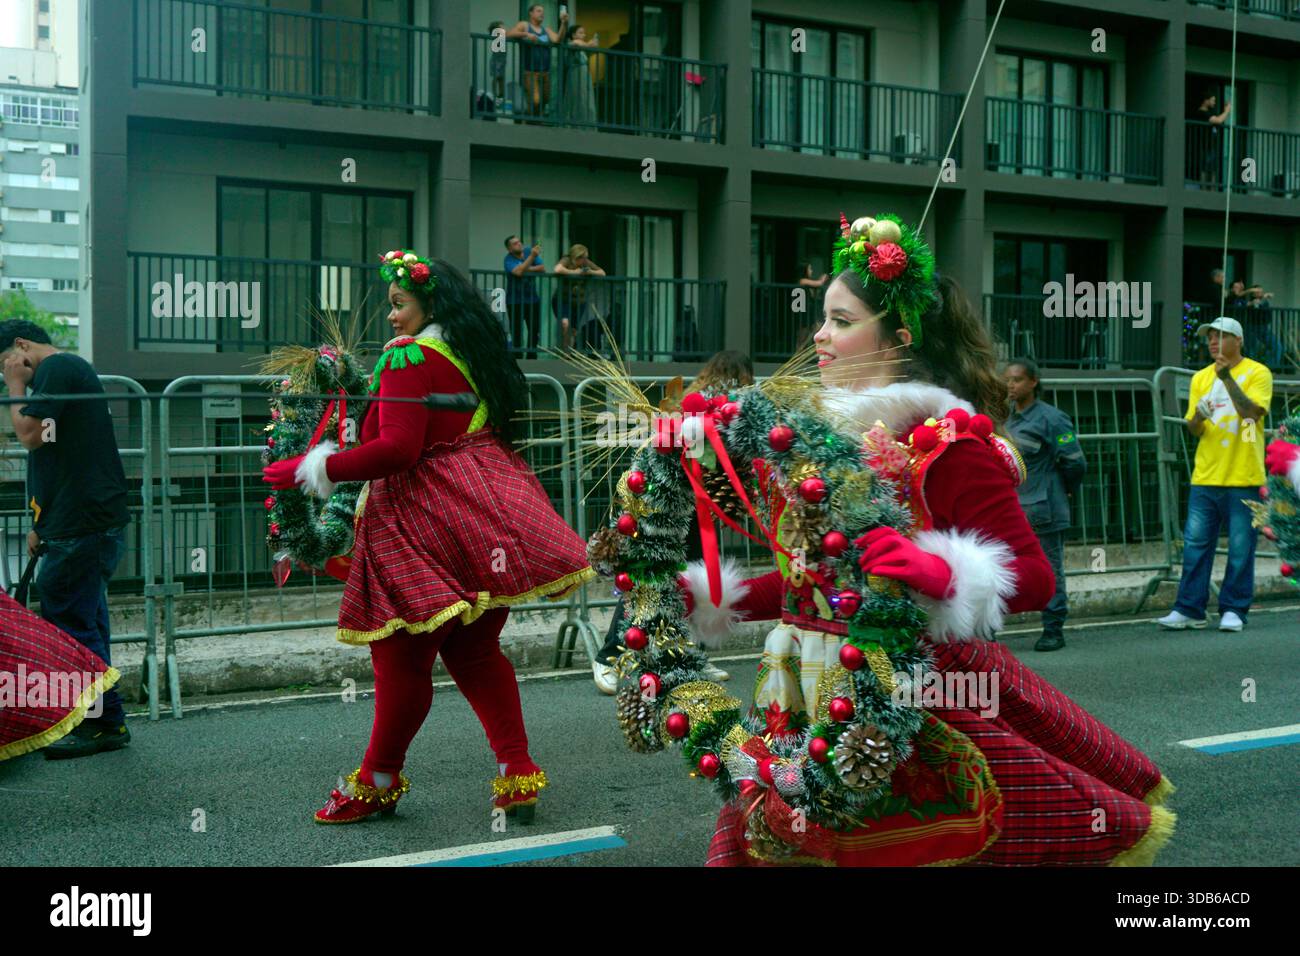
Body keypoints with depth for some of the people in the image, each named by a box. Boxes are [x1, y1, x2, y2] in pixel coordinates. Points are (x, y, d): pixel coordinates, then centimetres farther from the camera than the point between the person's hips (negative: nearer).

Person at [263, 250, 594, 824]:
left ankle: (378, 783, 15)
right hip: (486, 512, 9)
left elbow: (397, 449, -19)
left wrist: (312, 470, -13)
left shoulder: (409, 356, -11)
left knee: (402, 655, 3)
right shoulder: (474, 353, 14)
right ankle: (517, 775, 12)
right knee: (475, 651, 15)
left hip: (429, 521, -9)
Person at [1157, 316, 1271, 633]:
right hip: (1205, 477, 4)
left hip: (1243, 479, -4)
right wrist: (1198, 418, -13)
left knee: (1240, 549, 1)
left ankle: (1233, 610, 9)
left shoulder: (1257, 373, -1)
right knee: (1195, 545, 1)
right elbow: (1193, 429, 10)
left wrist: (1227, 377, -22)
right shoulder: (1201, 378, 13)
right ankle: (1188, 610, 5)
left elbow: (1251, 412, -16)